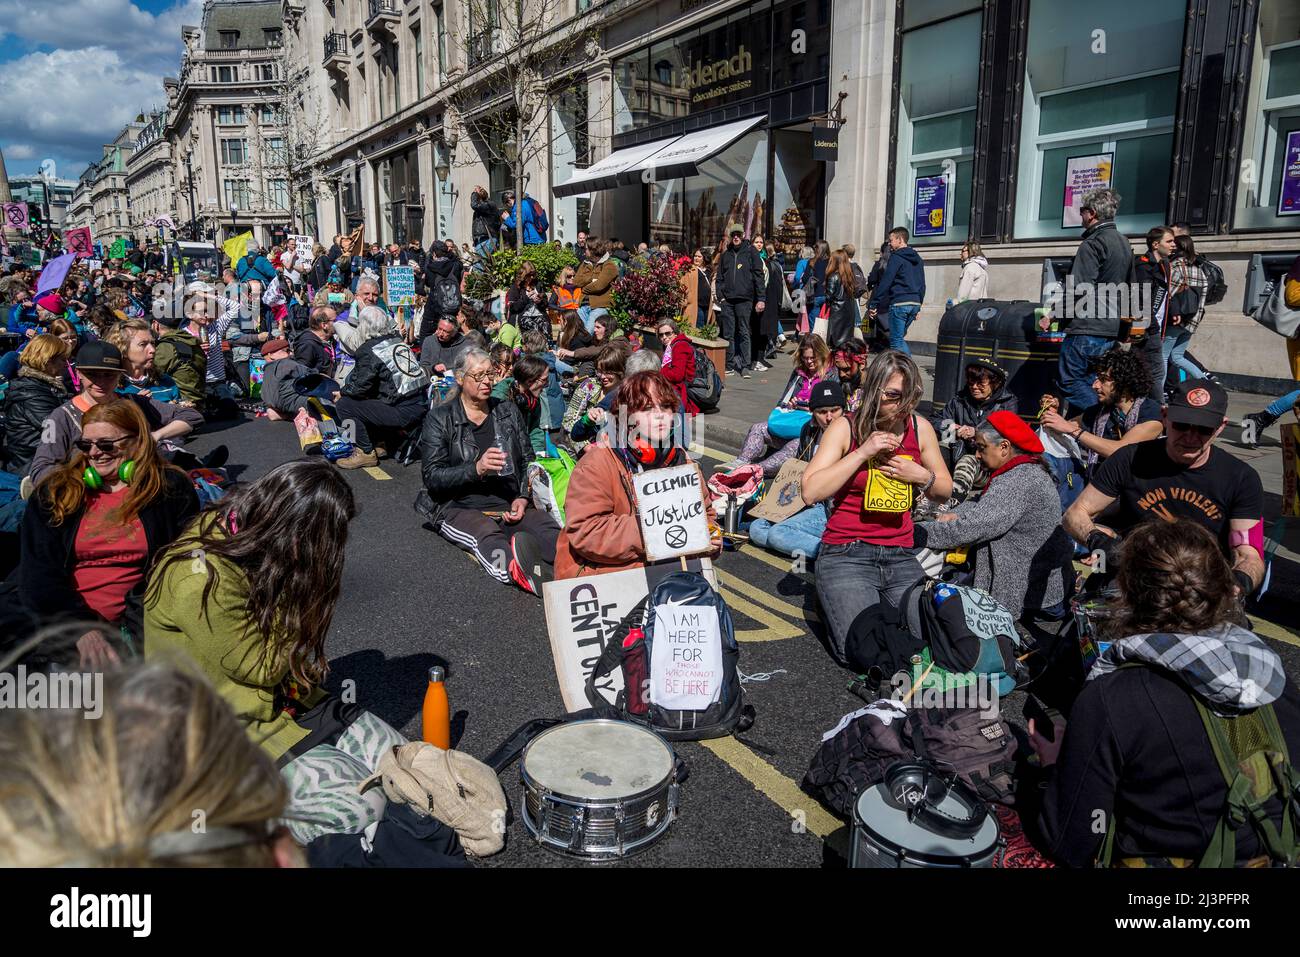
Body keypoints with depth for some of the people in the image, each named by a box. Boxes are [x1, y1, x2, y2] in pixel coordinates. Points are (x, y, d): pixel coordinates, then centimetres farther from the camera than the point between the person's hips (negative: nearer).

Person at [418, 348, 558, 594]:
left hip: (510, 505, 4)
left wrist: (524, 497, -3)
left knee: (549, 531, -30)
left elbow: (528, 461, 17)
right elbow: (432, 477, -2)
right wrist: (476, 469, -18)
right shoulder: (439, 419, 7)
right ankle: (516, 569, -70)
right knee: (487, 535, -40)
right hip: (461, 507, -4)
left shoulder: (508, 411, 18)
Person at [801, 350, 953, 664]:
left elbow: (944, 491, 16)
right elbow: (811, 492, -16)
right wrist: (862, 453, -20)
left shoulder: (920, 428, 4)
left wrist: (922, 475, -7)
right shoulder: (846, 428, -7)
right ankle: (834, 602, 13)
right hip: (846, 555, -4)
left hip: (900, 556, 4)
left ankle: (875, 603, 17)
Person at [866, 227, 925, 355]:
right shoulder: (917, 259, 18)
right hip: (915, 304, 8)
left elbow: (885, 282, -13)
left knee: (896, 339, -4)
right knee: (899, 337, 18)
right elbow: (922, 284, 21)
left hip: (899, 303, -8)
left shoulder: (896, 257, -6)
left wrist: (873, 304, -12)